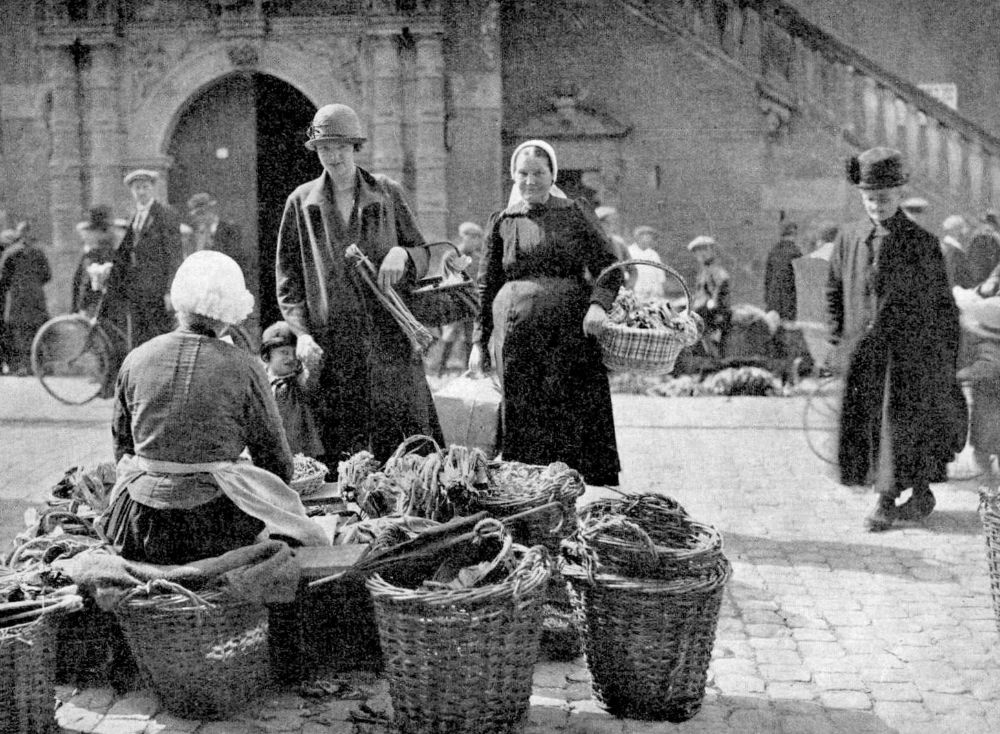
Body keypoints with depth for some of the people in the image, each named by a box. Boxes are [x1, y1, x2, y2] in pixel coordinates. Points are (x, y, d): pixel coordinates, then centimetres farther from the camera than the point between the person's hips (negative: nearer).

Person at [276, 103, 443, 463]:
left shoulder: (387, 194, 9)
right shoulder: (301, 203, 8)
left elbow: (422, 256, 13)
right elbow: (287, 278, 7)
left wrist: (401, 253, -11)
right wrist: (301, 332, -6)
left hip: (389, 336, 0)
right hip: (331, 345, 0)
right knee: (341, 451, -1)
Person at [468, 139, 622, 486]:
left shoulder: (576, 213, 9)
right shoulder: (502, 222, 13)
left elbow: (609, 265, 4)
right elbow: (486, 286, 16)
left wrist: (599, 303, -15)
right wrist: (479, 341, 10)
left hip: (572, 332, -1)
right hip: (517, 336, 1)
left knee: (579, 417, -5)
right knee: (524, 425, -2)